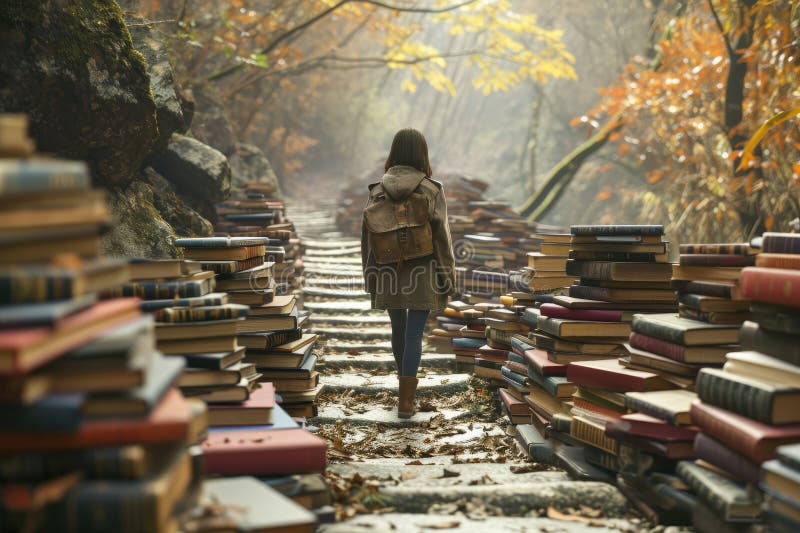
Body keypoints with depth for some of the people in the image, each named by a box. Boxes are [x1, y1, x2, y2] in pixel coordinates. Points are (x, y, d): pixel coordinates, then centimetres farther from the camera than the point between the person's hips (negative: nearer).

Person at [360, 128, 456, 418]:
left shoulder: (378, 190, -3)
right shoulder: (431, 190, -10)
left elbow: (368, 236, 1)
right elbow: (441, 236, -9)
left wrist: (370, 276, 10)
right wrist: (447, 278, 0)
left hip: (390, 272, 3)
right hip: (422, 273, -3)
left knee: (398, 329, 19)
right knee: (414, 334, 1)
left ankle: (406, 386, 39)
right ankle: (406, 400, -3)